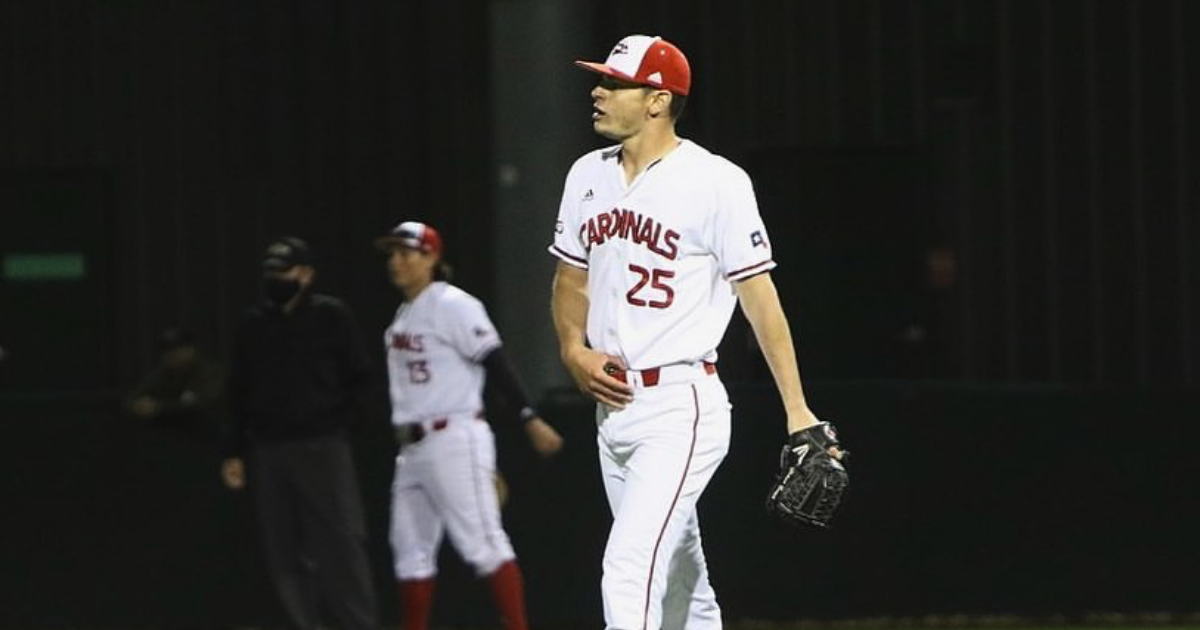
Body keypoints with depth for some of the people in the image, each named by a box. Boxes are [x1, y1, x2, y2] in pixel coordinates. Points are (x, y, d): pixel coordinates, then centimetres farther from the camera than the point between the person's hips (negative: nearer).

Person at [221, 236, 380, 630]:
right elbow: (239, 394, 14)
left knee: (340, 546, -9)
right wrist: (235, 453, 10)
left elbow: (359, 376, 2)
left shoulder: (331, 316, 1)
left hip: (322, 448, -4)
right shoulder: (253, 324, 12)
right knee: (283, 551, 3)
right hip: (268, 450, 4)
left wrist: (338, 423, -7)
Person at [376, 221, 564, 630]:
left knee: (483, 541, -12)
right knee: (411, 550, 9)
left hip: (454, 440, -9)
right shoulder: (404, 315, 17)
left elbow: (495, 363, -15)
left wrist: (530, 419, -20)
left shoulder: (452, 306, -9)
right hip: (413, 449, 9)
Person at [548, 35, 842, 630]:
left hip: (681, 407, -7)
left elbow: (759, 295, -9)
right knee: (678, 580, 15)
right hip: (612, 404, 7)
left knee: (630, 566, -20)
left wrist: (798, 411, -11)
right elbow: (570, 279, 22)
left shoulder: (715, 182, -11)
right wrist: (574, 351, 2)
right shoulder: (588, 175, 10)